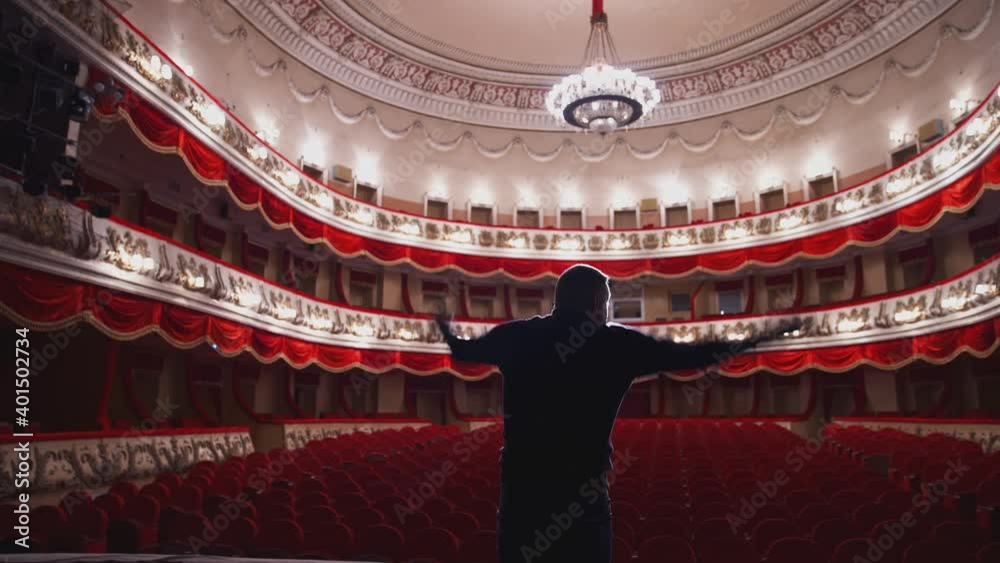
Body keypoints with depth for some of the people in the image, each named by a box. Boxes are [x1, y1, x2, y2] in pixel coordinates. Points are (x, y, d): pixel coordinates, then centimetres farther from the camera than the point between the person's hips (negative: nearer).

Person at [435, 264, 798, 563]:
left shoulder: (517, 336, 3)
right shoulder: (618, 342, -4)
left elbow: (464, 350, 20)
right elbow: (688, 356, 3)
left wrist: (447, 330, 43)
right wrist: (751, 340, 17)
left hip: (521, 479, 3)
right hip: (581, 485, -2)